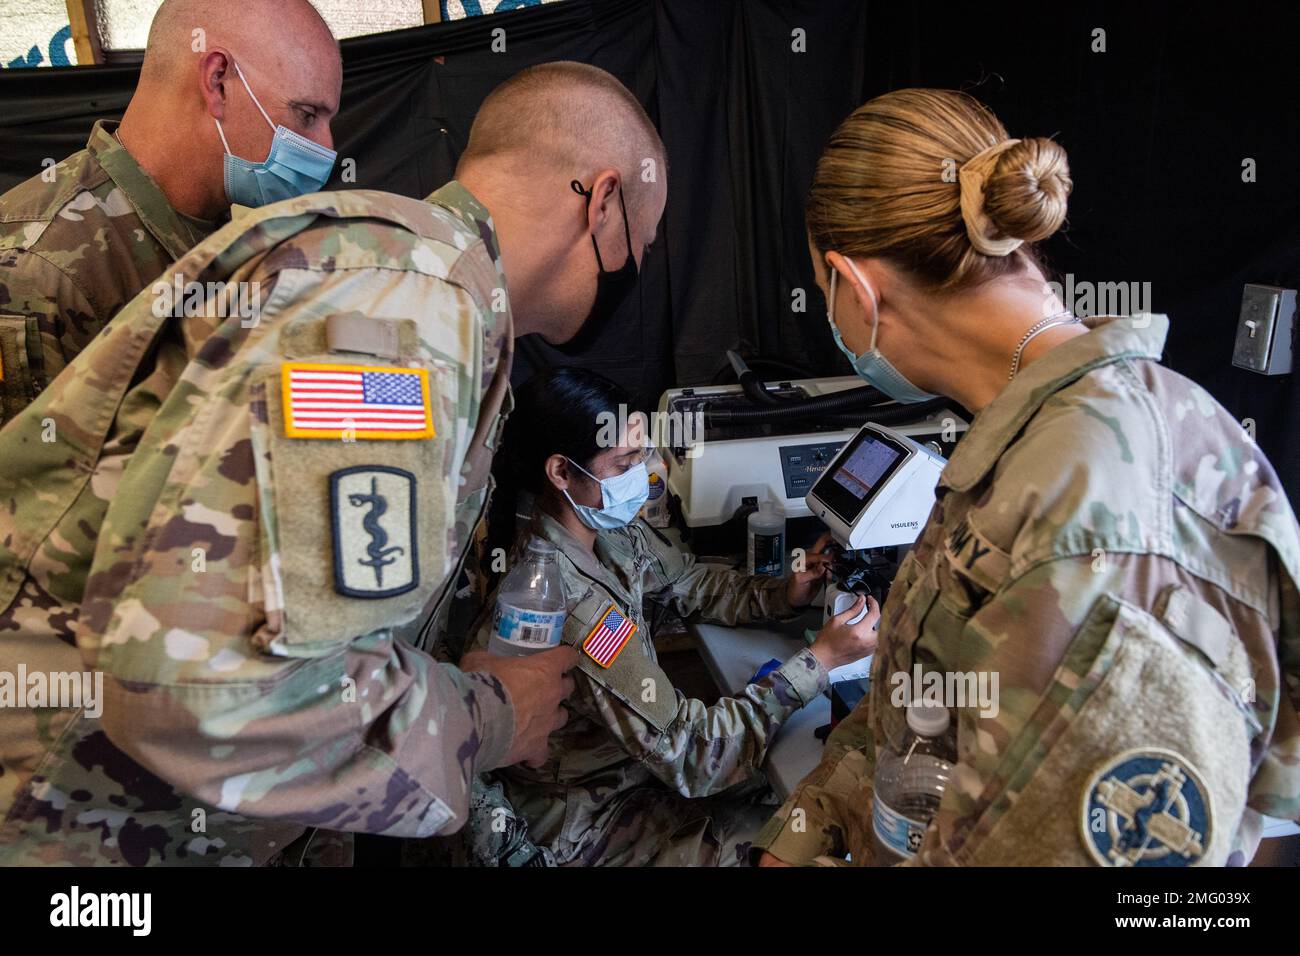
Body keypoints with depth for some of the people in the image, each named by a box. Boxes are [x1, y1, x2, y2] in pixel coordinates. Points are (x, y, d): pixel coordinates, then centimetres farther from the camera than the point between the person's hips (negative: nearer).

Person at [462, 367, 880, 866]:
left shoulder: (608, 529, -10)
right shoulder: (567, 604, -36)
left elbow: (694, 582, 6)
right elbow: (690, 758, -31)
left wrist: (783, 594, -13)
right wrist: (820, 660, -28)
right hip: (585, 823, -7)